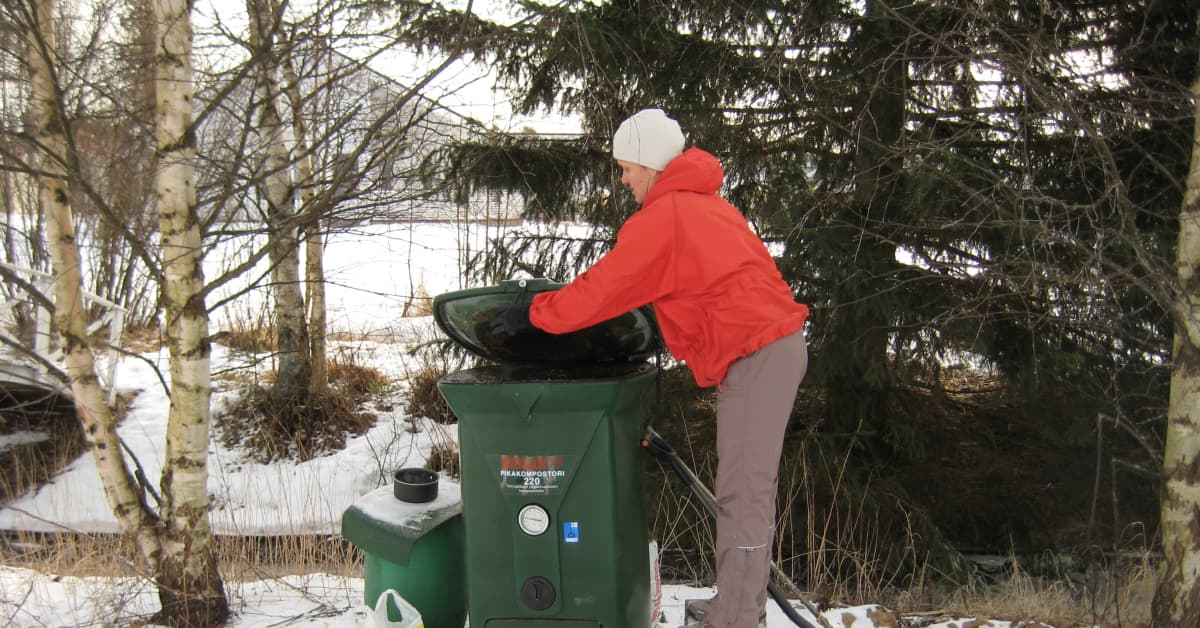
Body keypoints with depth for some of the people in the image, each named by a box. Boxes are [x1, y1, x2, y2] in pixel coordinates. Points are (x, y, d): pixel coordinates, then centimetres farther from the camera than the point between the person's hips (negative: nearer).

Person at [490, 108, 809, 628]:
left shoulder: (661, 217, -12)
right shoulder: (702, 203, 18)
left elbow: (601, 289, -10)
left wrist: (532, 315, 1)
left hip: (756, 356, -10)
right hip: (778, 343, 10)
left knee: (742, 495, -5)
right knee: (751, 486, 16)